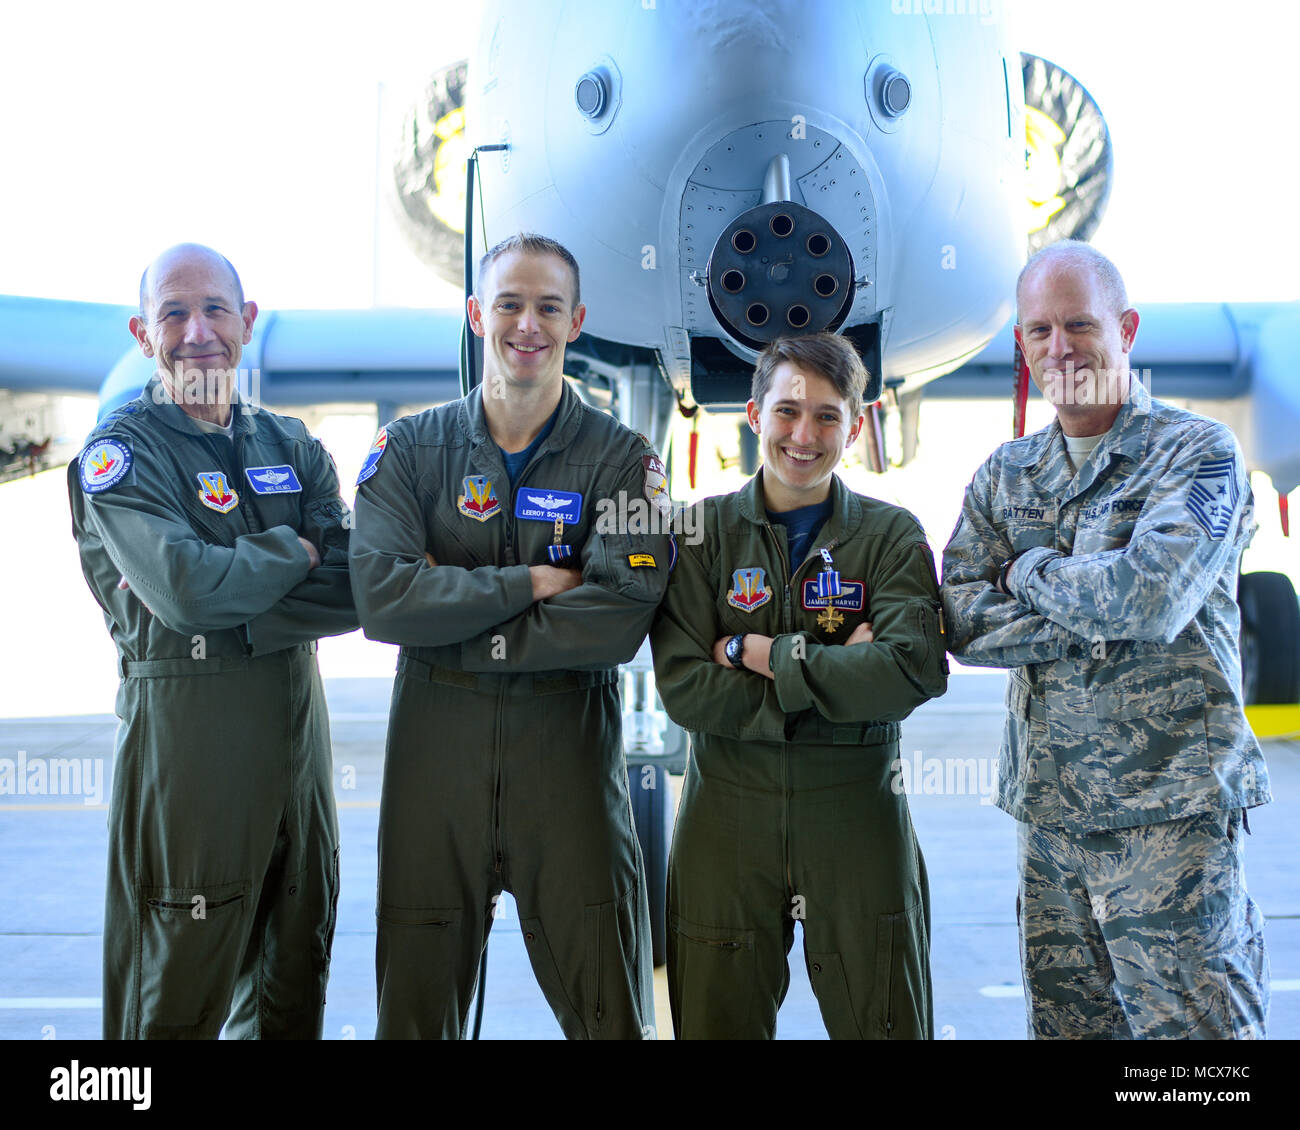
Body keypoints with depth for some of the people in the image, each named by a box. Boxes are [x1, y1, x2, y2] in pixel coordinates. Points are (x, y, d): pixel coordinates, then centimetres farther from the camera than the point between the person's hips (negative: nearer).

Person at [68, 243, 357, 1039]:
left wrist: (238, 611, -15)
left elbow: (362, 589, -4)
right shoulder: (120, 454, -4)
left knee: (296, 975, 16)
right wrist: (297, 551, -7)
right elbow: (186, 591, -21)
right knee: (178, 998, 1)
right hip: (186, 727, -5)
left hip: (297, 721, 6)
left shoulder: (292, 449, 11)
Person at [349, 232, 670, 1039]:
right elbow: (380, 596, -10)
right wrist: (531, 583, -13)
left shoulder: (621, 458, 0)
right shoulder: (410, 449, 6)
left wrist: (450, 626, -12)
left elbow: (615, 622, -14)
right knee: (417, 1000, 11)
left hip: (569, 743, -1)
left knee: (607, 1007, 4)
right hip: (435, 741, 2)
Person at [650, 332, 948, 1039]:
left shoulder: (892, 536, 2)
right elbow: (684, 689, -10)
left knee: (884, 1025, 8)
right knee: (717, 1023, 10)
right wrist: (838, 679, -14)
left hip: (859, 820, 0)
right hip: (727, 817, 0)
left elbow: (915, 671, -15)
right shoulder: (703, 531, 2)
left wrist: (761, 654, -14)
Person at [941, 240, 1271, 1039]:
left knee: (1194, 1025, -2)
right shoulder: (1006, 474, 11)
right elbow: (962, 622, 0)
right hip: (1049, 809, 5)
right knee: (1064, 1023, 11)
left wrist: (1027, 572, -5)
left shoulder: (1199, 454, -5)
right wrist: (1093, 613, -11)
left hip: (1170, 810, -5)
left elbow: (1146, 599, -21)